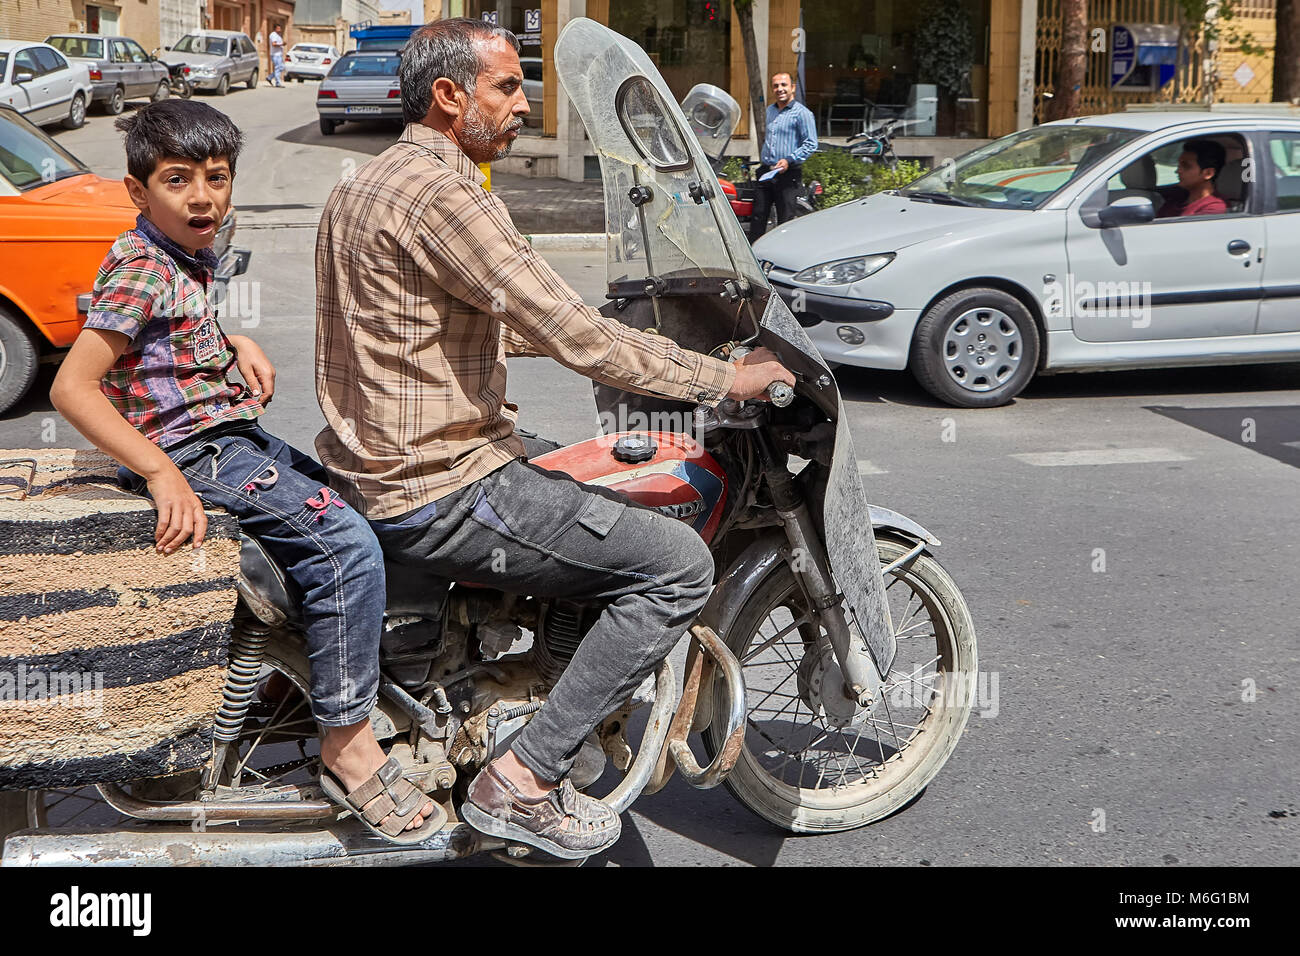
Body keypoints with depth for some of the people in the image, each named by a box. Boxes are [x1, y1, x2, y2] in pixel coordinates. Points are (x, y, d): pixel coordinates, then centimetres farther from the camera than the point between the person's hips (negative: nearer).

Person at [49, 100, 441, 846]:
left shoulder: (192, 255, 10)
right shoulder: (142, 271, -18)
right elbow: (72, 386, -25)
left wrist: (238, 345, 11)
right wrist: (161, 474, -31)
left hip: (236, 434, 10)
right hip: (189, 451, -10)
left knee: (355, 504, 21)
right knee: (348, 546, -23)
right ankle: (348, 743, -15)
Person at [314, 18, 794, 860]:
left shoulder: (364, 186, 15)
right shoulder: (441, 193, -18)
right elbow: (574, 338, -21)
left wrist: (610, 333, 21)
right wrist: (725, 378, -13)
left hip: (380, 463, 11)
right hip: (440, 492, -11)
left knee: (610, 496, 28)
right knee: (680, 565, -11)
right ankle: (521, 782, -7)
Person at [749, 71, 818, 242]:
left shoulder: (802, 113, -6)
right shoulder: (769, 110, 16)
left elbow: (811, 144, -12)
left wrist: (789, 160, -21)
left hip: (788, 174, -6)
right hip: (765, 171, 6)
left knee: (785, 221, -3)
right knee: (758, 217, 6)